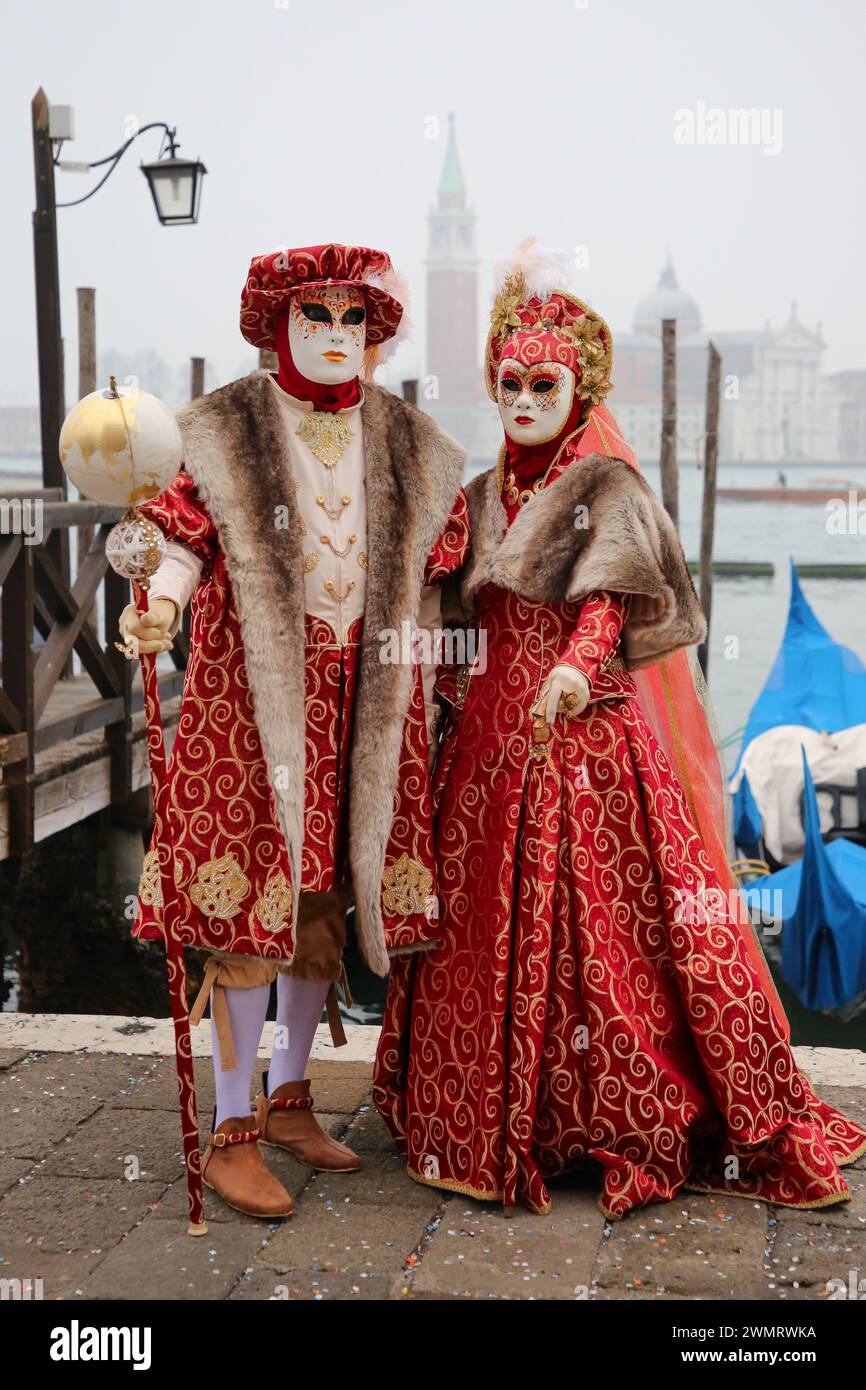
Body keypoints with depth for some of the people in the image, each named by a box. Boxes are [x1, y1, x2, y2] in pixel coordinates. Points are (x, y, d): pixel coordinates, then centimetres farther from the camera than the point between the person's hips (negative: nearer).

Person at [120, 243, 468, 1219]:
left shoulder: (408, 444, 10)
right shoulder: (221, 433, -1)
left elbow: (425, 580, 13)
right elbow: (188, 544, -7)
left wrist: (423, 688, 10)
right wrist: (162, 603, -27)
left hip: (363, 699, 5)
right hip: (255, 692, -4)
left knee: (326, 898, 10)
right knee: (252, 906, -7)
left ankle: (287, 1099, 27)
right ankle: (230, 1134, 4)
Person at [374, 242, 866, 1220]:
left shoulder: (606, 484, -3)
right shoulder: (485, 495, 15)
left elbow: (610, 591, -18)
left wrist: (576, 666, -34)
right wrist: (445, 687, 6)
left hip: (585, 726, -6)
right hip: (494, 725, 6)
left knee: (595, 913, -6)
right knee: (493, 911, 8)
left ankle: (622, 1120, 6)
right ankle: (499, 1119, 21)